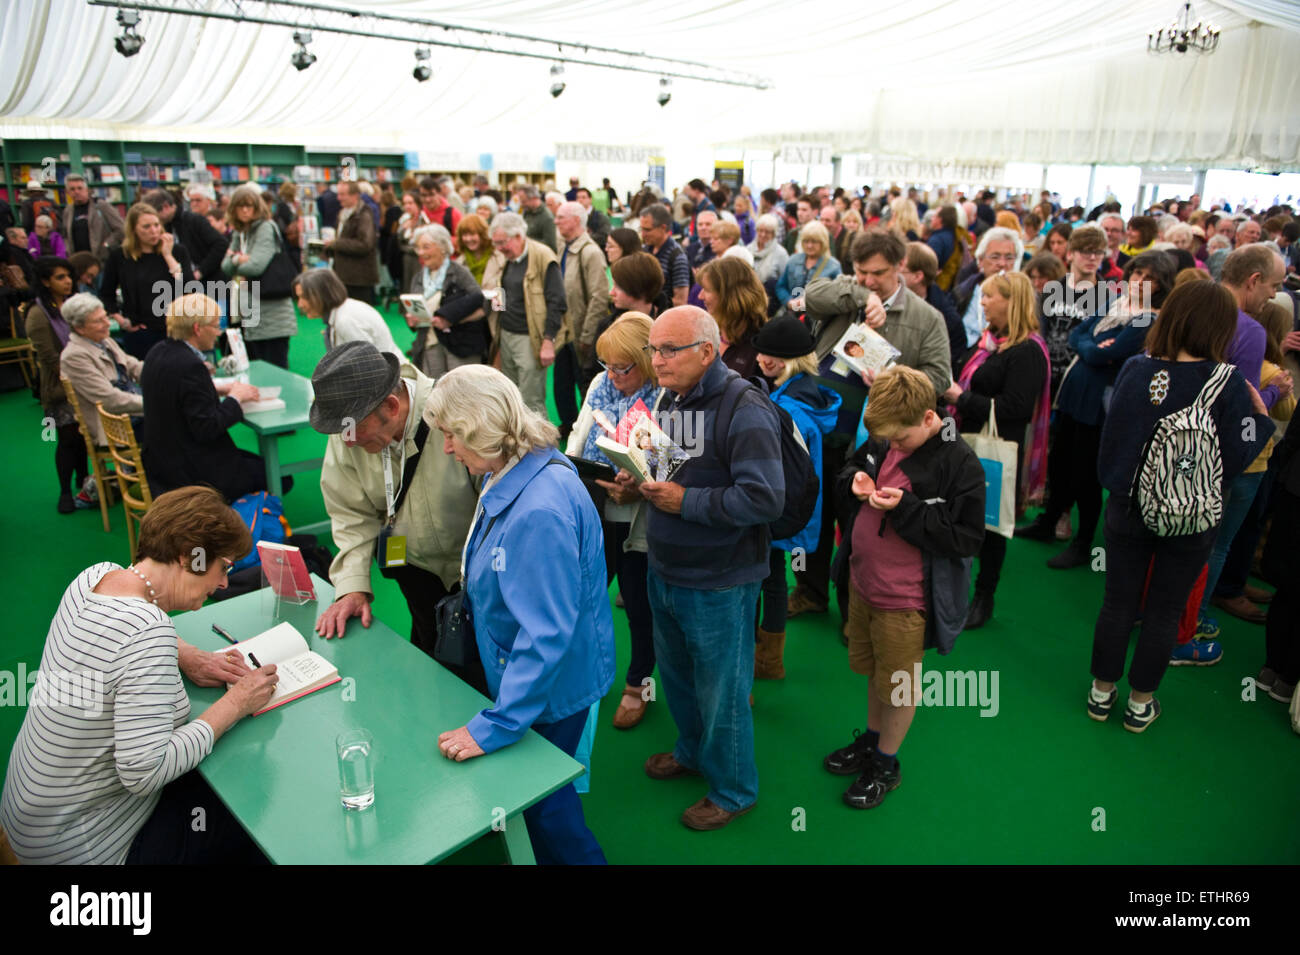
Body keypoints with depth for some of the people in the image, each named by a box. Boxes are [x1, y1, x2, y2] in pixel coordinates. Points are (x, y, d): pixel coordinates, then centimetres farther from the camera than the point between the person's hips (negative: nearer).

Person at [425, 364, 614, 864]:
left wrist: (494, 726, -28)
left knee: (542, 798, 13)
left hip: (550, 688, -9)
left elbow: (546, 635, -33)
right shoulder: (508, 476, -3)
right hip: (517, 669, 9)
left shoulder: (540, 512, -35)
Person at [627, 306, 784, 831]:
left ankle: (732, 790, 32)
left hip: (718, 584, -8)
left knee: (721, 690, 9)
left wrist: (685, 501, -24)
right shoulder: (671, 398, 6)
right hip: (664, 571, 8)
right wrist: (640, 477, -1)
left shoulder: (745, 410, -22)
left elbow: (765, 498, -29)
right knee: (675, 672, 25)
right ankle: (692, 751, 51)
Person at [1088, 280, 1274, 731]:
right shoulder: (1228, 384, -16)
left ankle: (1101, 692, 28)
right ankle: (1140, 702, 26)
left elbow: (1111, 437, -1)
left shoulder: (1134, 369, -10)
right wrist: (1261, 418, 2)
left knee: (1118, 602, 14)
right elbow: (1236, 459, -12)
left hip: (1128, 509, 1)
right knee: (1164, 612, 14)